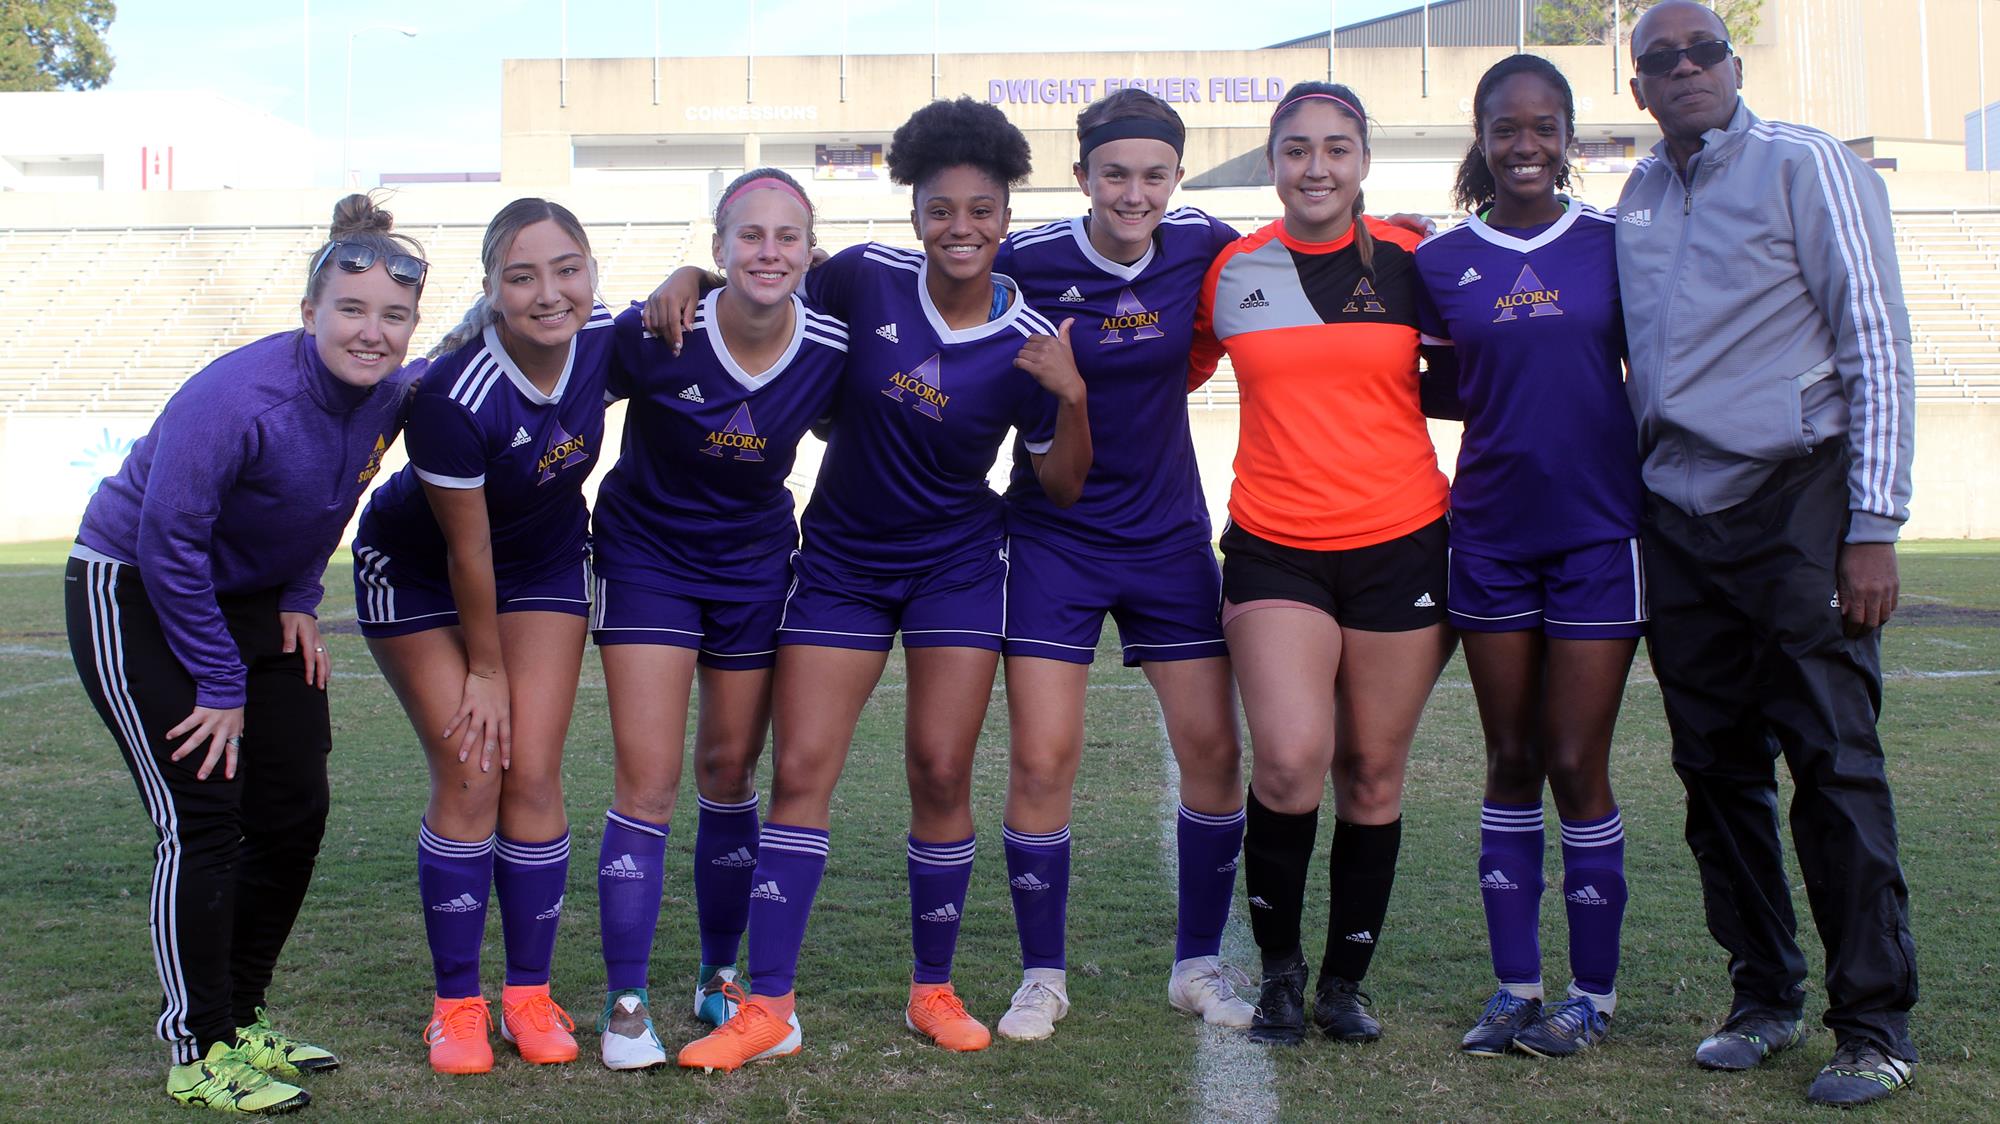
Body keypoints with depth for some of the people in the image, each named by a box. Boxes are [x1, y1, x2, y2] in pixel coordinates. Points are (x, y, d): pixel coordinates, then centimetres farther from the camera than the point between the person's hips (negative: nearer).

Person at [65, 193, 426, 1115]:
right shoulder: (239, 400, -31)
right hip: (133, 596, -7)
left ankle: (240, 1021, 21)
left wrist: (299, 599, 0)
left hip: (249, 595, 7)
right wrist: (221, 687, -20)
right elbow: (168, 546, -25)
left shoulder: (390, 395, -10)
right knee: (201, 819, -11)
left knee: (294, 813, 6)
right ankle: (199, 1055, 1)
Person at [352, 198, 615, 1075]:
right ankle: (456, 1003, 8)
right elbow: (467, 551, -23)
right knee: (469, 776, -6)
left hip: (545, 564, 4)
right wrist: (486, 668, -11)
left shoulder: (605, 341, -21)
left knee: (533, 776, -1)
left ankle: (529, 995, 11)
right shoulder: (454, 395, -35)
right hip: (420, 572, -4)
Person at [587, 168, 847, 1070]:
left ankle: (720, 976, 28)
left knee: (730, 773, 11)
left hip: (756, 559, 3)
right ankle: (626, 1003, 2)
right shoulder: (657, 336, -23)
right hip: (647, 553, -3)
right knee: (649, 780, -8)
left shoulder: (832, 347, -14)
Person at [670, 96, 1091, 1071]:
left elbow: (1060, 487, -3)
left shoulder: (1030, 344, -9)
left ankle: (933, 991, 17)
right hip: (841, 560, 1)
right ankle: (768, 1007, 2)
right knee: (800, 771, -4)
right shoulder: (867, 280, -10)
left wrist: (1072, 398, -18)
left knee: (941, 773, -2)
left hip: (957, 567, 0)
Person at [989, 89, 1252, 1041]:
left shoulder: (1204, 246, -5)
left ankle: (1199, 963, 21)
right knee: (1042, 757, -6)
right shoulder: (1027, 263, -14)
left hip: (1169, 531, 3)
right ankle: (1042, 976, 13)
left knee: (1214, 749, 2)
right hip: (1054, 535, -3)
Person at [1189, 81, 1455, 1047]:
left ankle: (1345, 982, 24)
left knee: (1373, 775, 6)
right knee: (1289, 762, -16)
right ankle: (1278, 966, 8)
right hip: (1275, 548, -1)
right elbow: (1182, 373, 21)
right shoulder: (1229, 271, 3)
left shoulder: (1409, 262, 3)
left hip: (1400, 545, 1)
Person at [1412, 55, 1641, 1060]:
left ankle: (1594, 993, 14)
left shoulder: (1613, 244, 1)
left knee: (1577, 766, 0)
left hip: (1597, 531, -2)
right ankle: (1515, 987, 17)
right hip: (1491, 533, 2)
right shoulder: (1440, 261, 3)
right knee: (1511, 762, 8)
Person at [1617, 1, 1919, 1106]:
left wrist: (1873, 528, -12)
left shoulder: (1804, 165, -3)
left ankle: (1874, 1025, 2)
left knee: (1834, 763, -7)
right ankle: (1763, 996, 20)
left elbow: (1877, 344, -7)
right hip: (1677, 514, 6)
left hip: (1794, 500, -6)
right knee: (1717, 767, 8)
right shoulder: (1638, 198, 15)